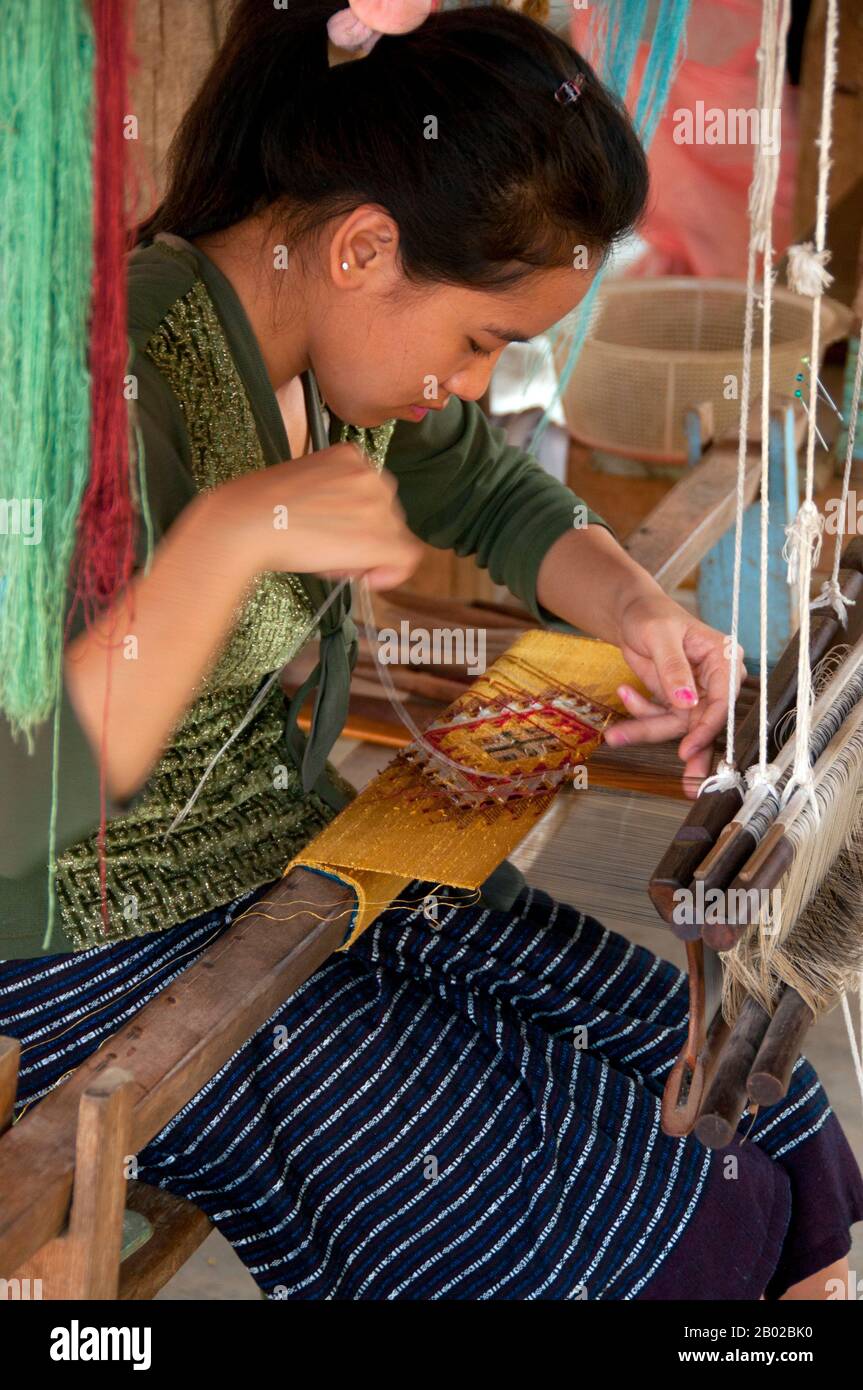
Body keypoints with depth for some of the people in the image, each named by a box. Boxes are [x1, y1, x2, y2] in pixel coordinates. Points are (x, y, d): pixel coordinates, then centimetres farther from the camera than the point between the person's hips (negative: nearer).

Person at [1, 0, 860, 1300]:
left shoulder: (344, 337, -3)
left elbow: (495, 495, 17)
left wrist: (634, 606, -3)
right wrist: (237, 533, -38)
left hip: (313, 861, 8)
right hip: (116, 970, -7)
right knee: (670, 1235, -10)